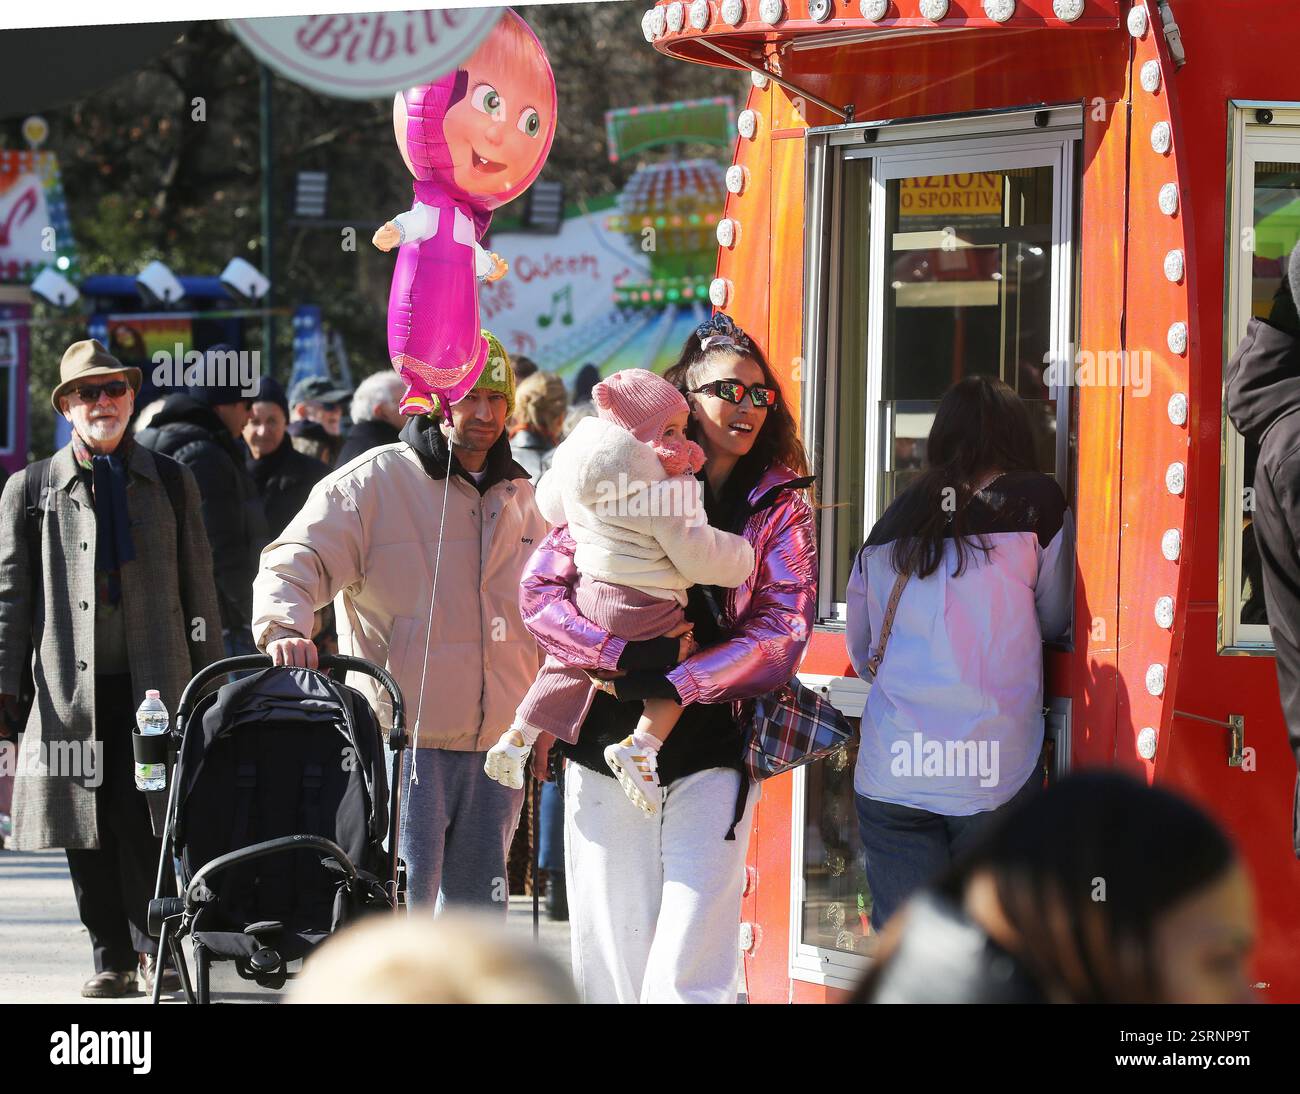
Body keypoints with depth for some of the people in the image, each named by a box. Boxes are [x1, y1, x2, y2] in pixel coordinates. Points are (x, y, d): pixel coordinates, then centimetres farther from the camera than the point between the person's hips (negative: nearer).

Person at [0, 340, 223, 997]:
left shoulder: (170, 483, 12)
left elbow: (198, 588, 13)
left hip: (153, 685, 0)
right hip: (71, 692, 0)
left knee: (145, 825, -9)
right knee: (87, 835, 2)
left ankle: (154, 946, 4)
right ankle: (111, 960, 11)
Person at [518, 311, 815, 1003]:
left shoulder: (780, 507, 5)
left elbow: (781, 631, -6)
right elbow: (540, 591, -1)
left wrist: (675, 684, -17)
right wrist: (624, 655, -16)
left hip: (711, 756, -1)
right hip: (606, 749, 1)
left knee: (686, 975, -10)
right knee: (610, 962, 6)